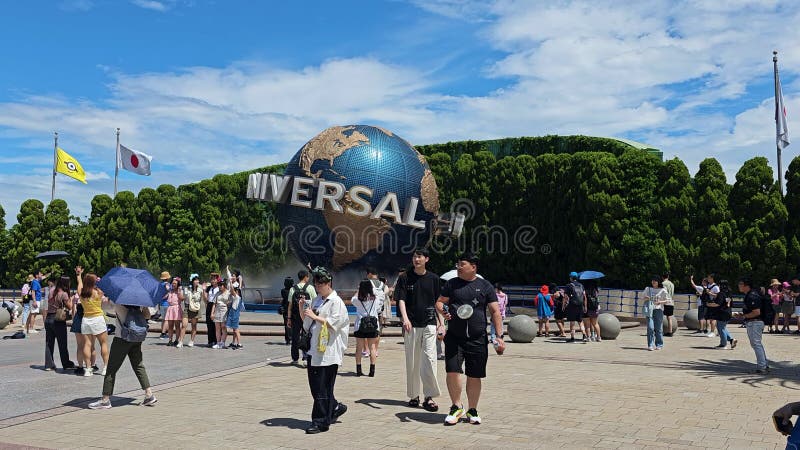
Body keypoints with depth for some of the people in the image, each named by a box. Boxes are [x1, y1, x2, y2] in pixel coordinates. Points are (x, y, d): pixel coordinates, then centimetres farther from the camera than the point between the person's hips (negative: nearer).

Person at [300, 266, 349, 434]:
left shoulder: (336, 302, -7)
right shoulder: (316, 300, 16)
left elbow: (334, 323, -16)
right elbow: (305, 320, 21)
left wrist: (315, 317, -17)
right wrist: (302, 307, 4)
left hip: (328, 351, -8)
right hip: (314, 349, 8)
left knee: (322, 388, -4)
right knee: (314, 385, 12)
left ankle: (321, 422, 4)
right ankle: (335, 407, 31)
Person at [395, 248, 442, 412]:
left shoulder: (433, 278, 7)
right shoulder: (405, 278, 3)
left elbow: (438, 303, 12)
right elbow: (401, 300, -4)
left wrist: (441, 324, 7)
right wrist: (405, 318, -20)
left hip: (429, 324, 0)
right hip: (411, 325, 0)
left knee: (429, 360, -9)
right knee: (412, 362, 7)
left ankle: (429, 396, -4)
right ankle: (413, 395, 19)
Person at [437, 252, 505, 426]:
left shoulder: (485, 286, 3)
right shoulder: (452, 284, 7)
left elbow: (495, 312, 3)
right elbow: (439, 302, 13)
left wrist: (499, 336, -4)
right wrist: (442, 310, -11)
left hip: (477, 340, 0)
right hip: (454, 337, 1)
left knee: (474, 377, 6)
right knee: (452, 372, -10)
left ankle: (472, 411, 23)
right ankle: (457, 407, 11)